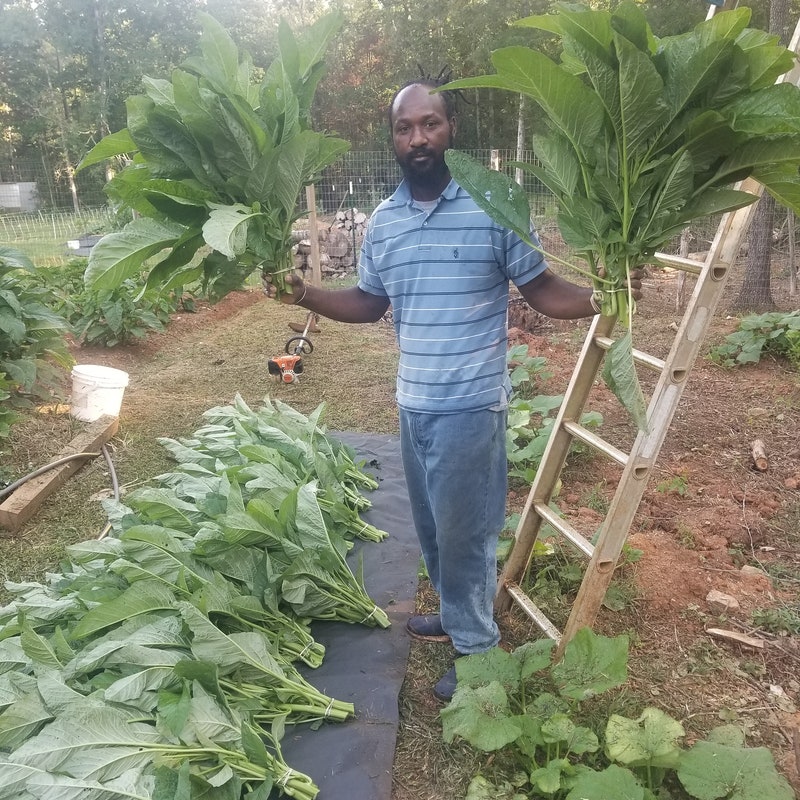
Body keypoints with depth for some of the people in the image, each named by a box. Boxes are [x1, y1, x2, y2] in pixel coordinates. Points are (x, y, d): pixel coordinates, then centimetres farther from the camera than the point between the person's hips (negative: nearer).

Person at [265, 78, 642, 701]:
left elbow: (542, 290, -6)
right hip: (413, 403, 6)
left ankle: (478, 648, 27)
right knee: (432, 524, 20)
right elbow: (369, 303, 14)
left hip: (471, 404, -6)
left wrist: (601, 297, -25)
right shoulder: (383, 222, 7)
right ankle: (457, 615, 43)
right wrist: (305, 295, 1)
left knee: (465, 529, 5)